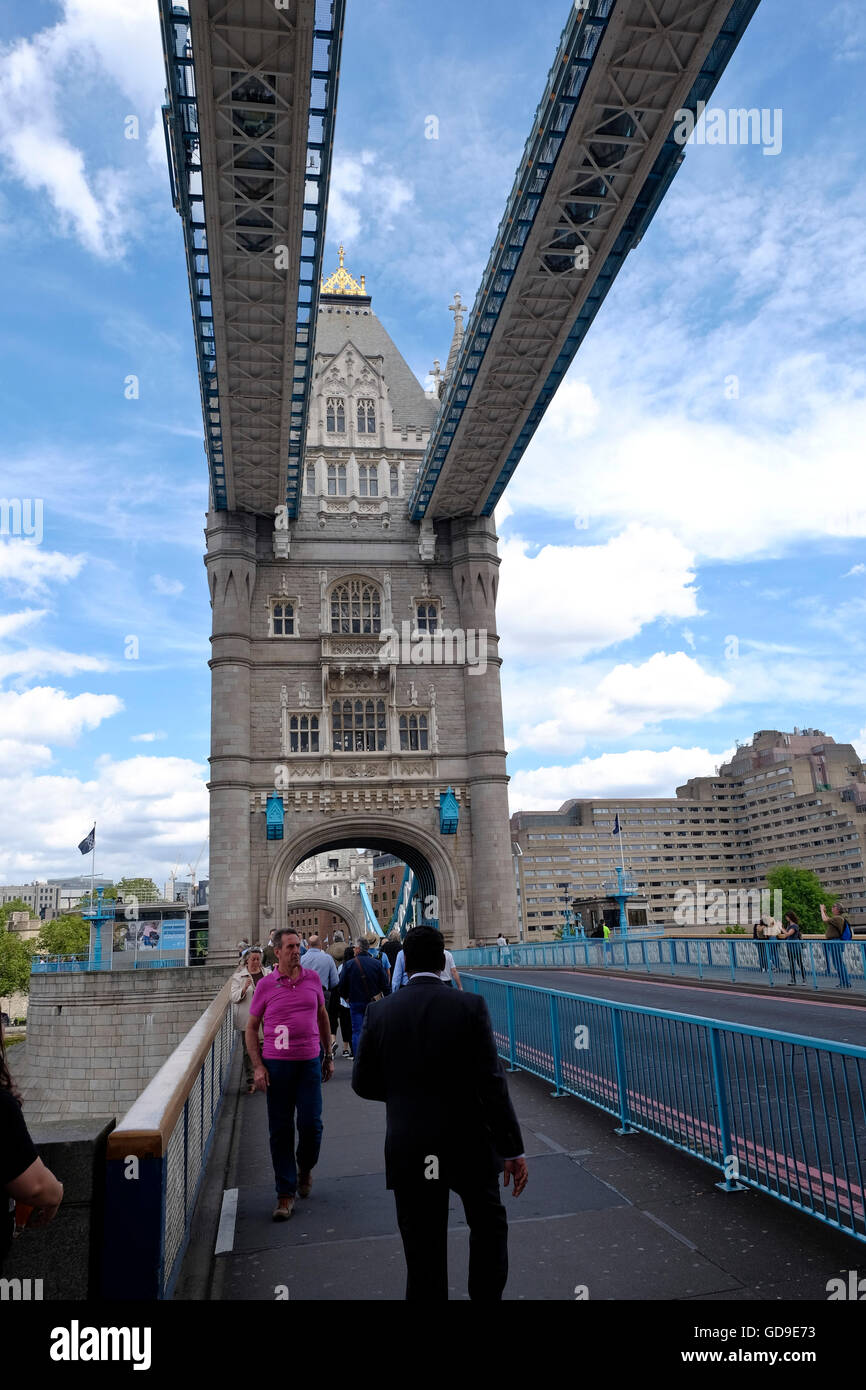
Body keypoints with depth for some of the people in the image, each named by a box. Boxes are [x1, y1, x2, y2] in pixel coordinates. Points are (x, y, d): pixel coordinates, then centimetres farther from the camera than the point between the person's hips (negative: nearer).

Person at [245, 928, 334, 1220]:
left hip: (310, 1061, 1)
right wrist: (257, 1066, -5)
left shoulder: (313, 979, 4)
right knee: (280, 1129, 4)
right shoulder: (265, 985, -3)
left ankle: (305, 1166, 31)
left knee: (311, 1123, -1)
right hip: (277, 1064, -1)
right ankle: (286, 1193, 18)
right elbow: (251, 1028, 4)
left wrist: (328, 1056, 16)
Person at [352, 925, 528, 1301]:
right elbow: (492, 1084, -15)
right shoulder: (470, 1006, -13)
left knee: (423, 1255, 13)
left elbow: (363, 1083, 1)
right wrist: (513, 1150, -8)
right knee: (488, 1224, 25)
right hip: (467, 1145, -1)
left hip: (408, 1153, 1)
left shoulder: (379, 1012, -6)